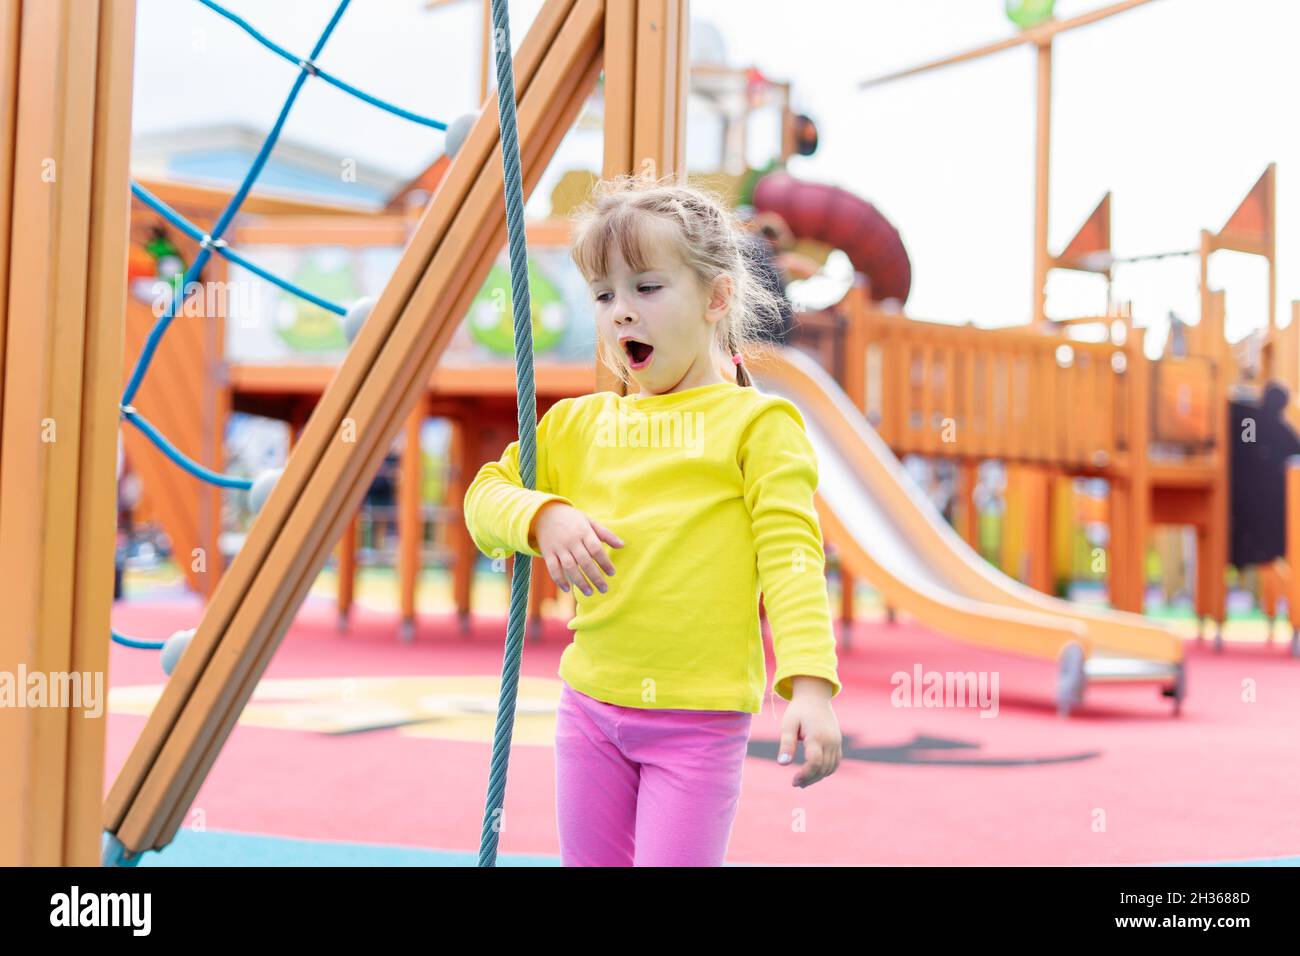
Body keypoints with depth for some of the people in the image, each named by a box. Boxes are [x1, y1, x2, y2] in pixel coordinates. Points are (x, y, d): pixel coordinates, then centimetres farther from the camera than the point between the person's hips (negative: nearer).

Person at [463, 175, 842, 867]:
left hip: (700, 714, -5)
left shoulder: (755, 422, -5)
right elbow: (484, 496, 13)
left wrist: (811, 685, -23)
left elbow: (790, 553, -12)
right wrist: (543, 516, -9)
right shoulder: (576, 424, 9)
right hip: (591, 705, 5)